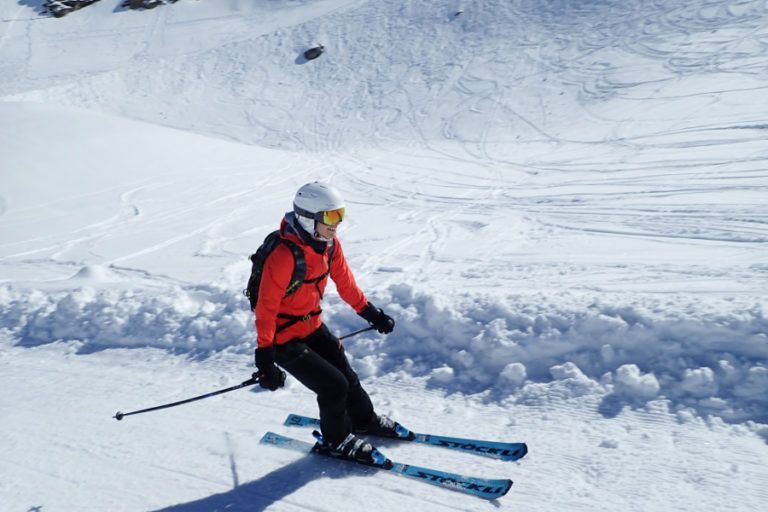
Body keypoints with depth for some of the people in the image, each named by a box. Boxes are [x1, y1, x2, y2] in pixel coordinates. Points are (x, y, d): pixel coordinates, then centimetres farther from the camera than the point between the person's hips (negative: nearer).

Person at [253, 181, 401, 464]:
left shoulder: (329, 244, -8)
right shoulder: (283, 256, -33)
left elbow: (345, 282, 7)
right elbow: (266, 309, -29)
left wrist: (371, 313, 13)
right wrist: (264, 359, -28)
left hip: (313, 326, 8)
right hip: (284, 338, -8)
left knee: (345, 373, 19)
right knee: (333, 385, -5)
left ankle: (364, 419, 45)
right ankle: (336, 440, 22)